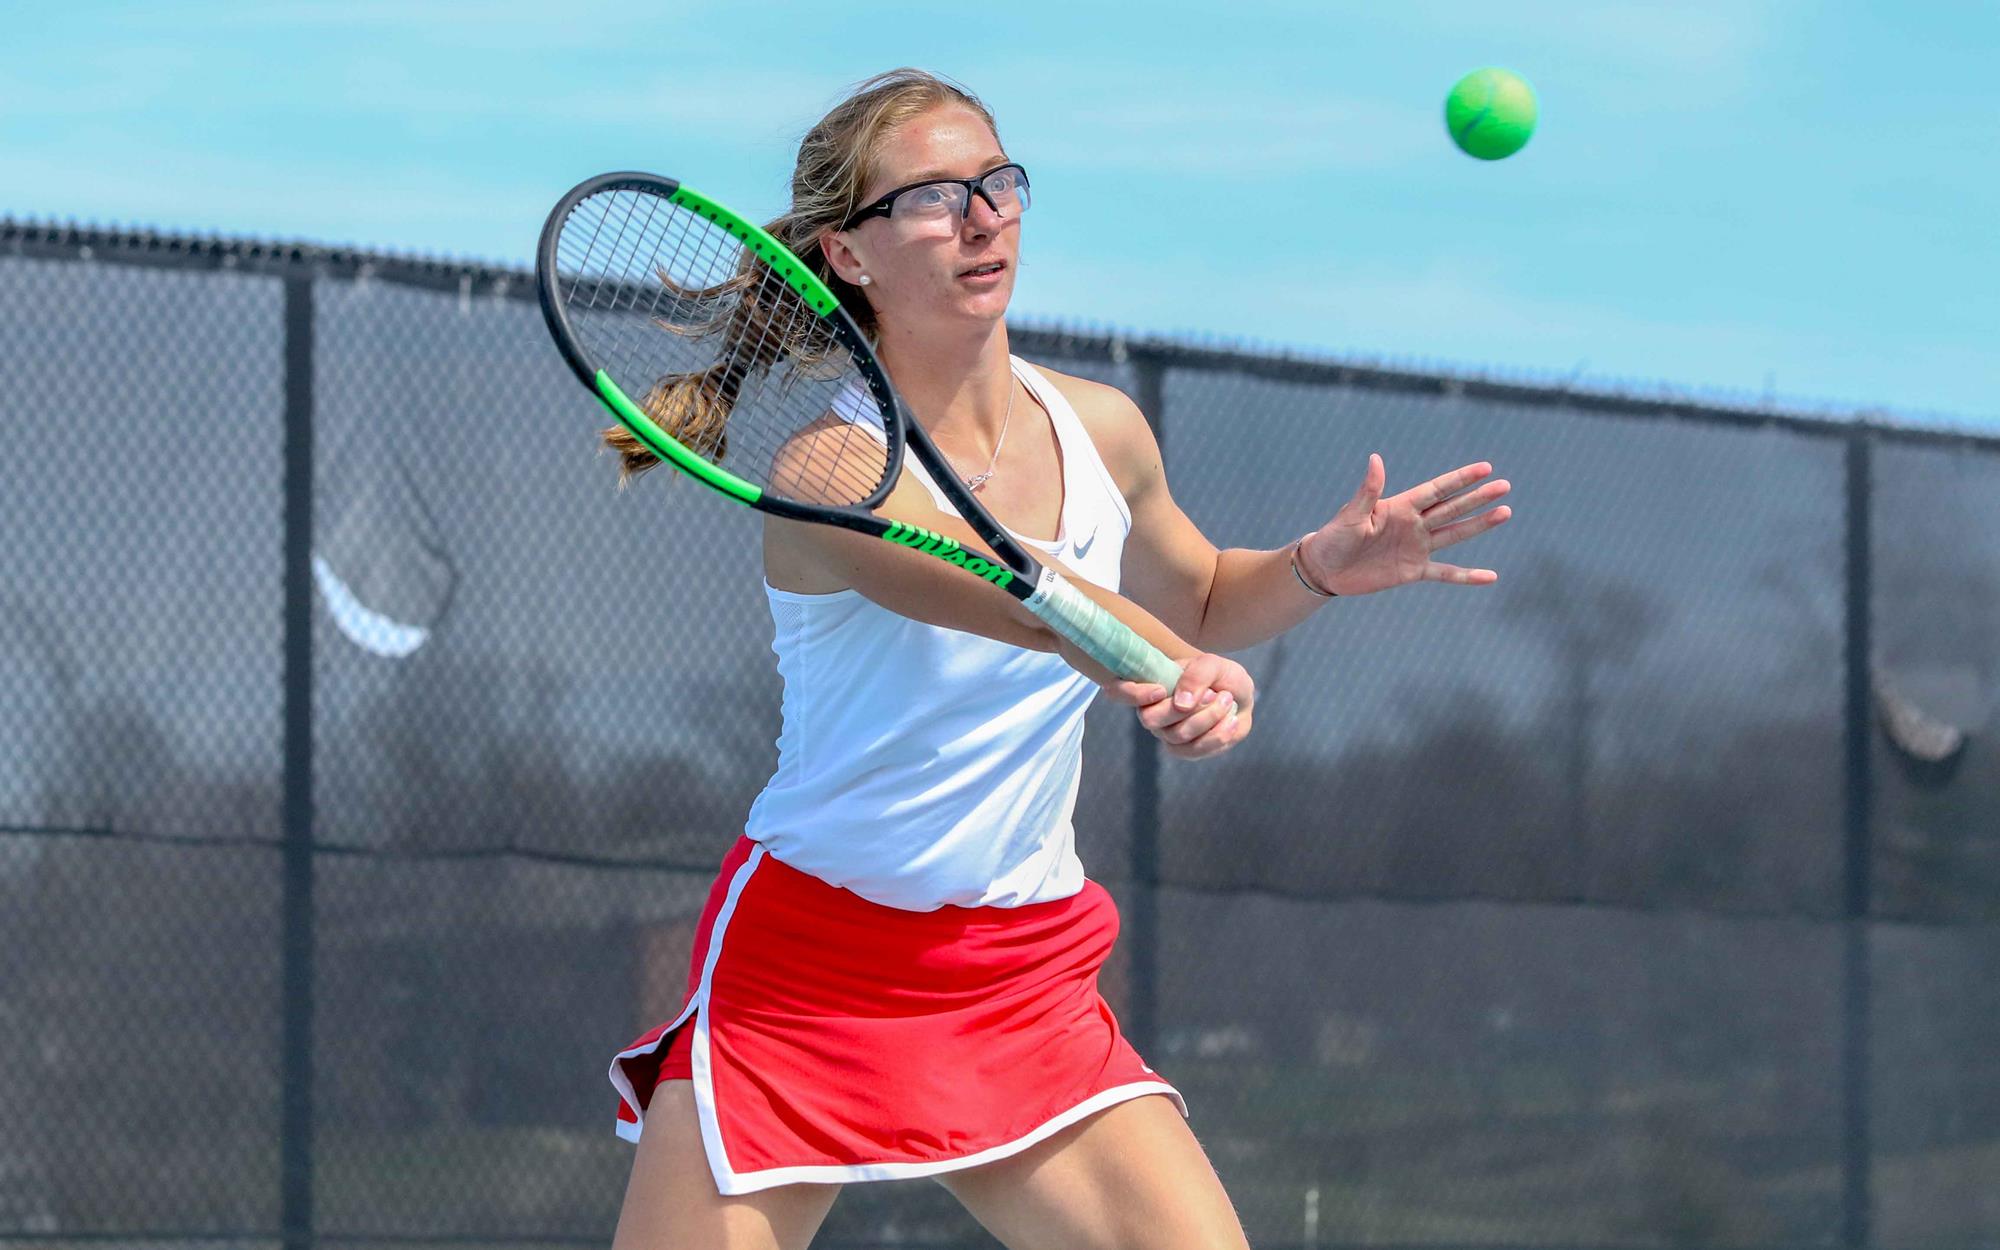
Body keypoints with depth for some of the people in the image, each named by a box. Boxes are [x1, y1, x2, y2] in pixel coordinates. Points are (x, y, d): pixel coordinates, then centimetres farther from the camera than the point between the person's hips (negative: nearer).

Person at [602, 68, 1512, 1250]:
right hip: (804, 971, -5)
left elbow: (1195, 599, 25)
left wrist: (1322, 565, 4)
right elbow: (1038, 605, -38)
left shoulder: (1100, 431, 3)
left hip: (1026, 983, 5)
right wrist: (1178, 667, -57)